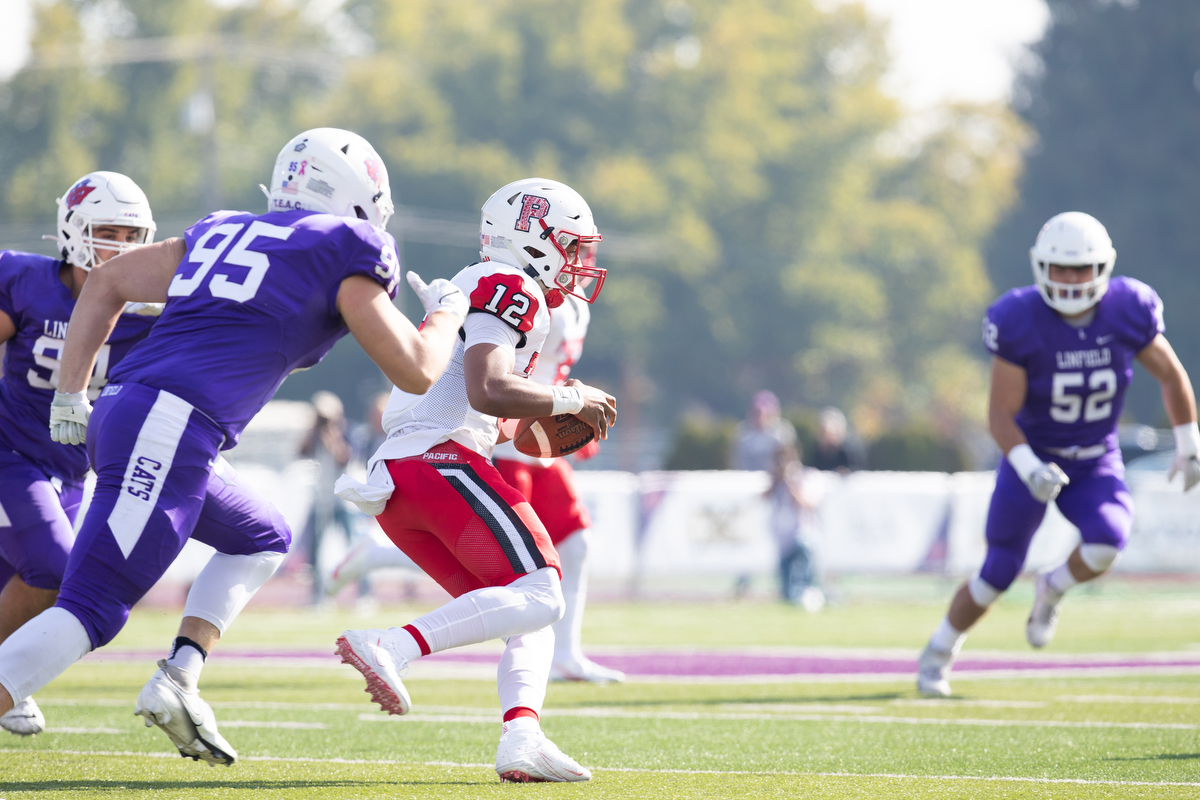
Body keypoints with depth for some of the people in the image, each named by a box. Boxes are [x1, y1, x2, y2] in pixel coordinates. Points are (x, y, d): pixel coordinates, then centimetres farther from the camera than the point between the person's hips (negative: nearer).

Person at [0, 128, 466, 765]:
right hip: (171, 430, -8)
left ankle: (178, 681, 10)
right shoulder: (343, 252, 5)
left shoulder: (223, 233, 25)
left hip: (117, 412, 8)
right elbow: (415, 371, 5)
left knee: (262, 541, 27)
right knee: (88, 613, -14)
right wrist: (447, 312, 25)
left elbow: (106, 284, 27)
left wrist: (70, 395, 25)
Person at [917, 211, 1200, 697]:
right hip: (1031, 457, -2)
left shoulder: (1127, 311, -15)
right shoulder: (1020, 322, -22)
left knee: (1105, 546, -26)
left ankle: (1052, 590, 8)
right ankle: (938, 653, 26)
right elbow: (1000, 415, -19)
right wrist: (1029, 469, -35)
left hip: (1096, 465, 2)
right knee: (998, 574, -1)